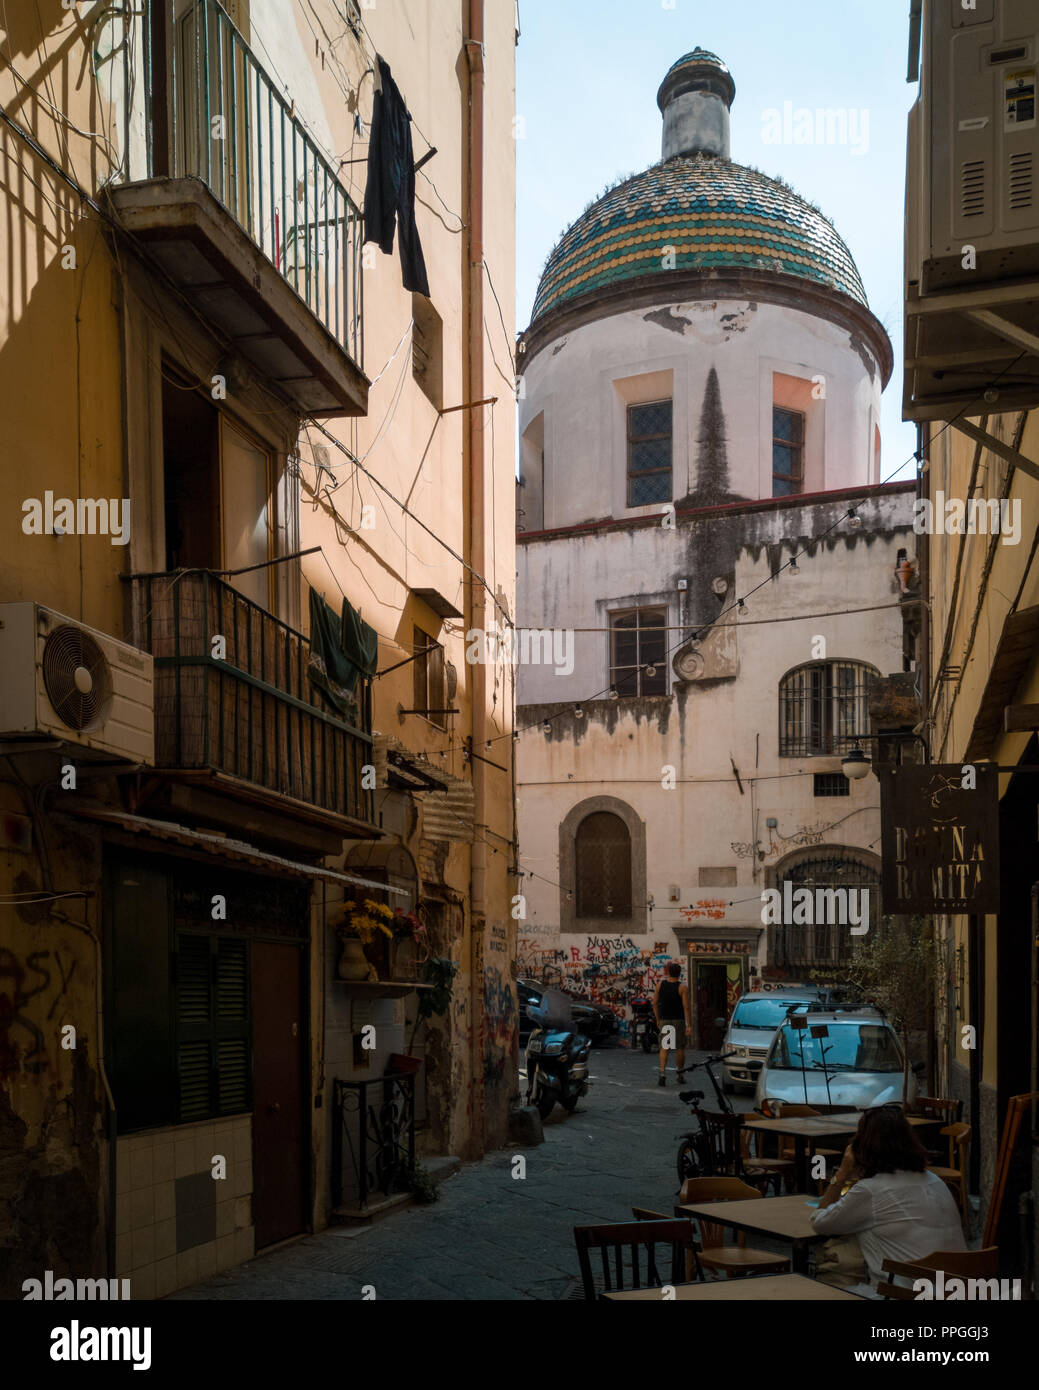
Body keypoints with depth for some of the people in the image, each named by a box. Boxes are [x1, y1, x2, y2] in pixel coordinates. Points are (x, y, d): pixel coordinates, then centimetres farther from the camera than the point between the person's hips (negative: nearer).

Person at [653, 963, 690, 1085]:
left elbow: (655, 1003, 5)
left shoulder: (660, 984, 1)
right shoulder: (683, 987, -9)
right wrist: (688, 1024, -12)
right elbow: (686, 1007, -14)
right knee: (680, 1048, 11)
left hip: (664, 1020, 2)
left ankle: (662, 1074, -13)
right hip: (678, 1020, -2)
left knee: (664, 1048, 3)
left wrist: (658, 1019, 14)